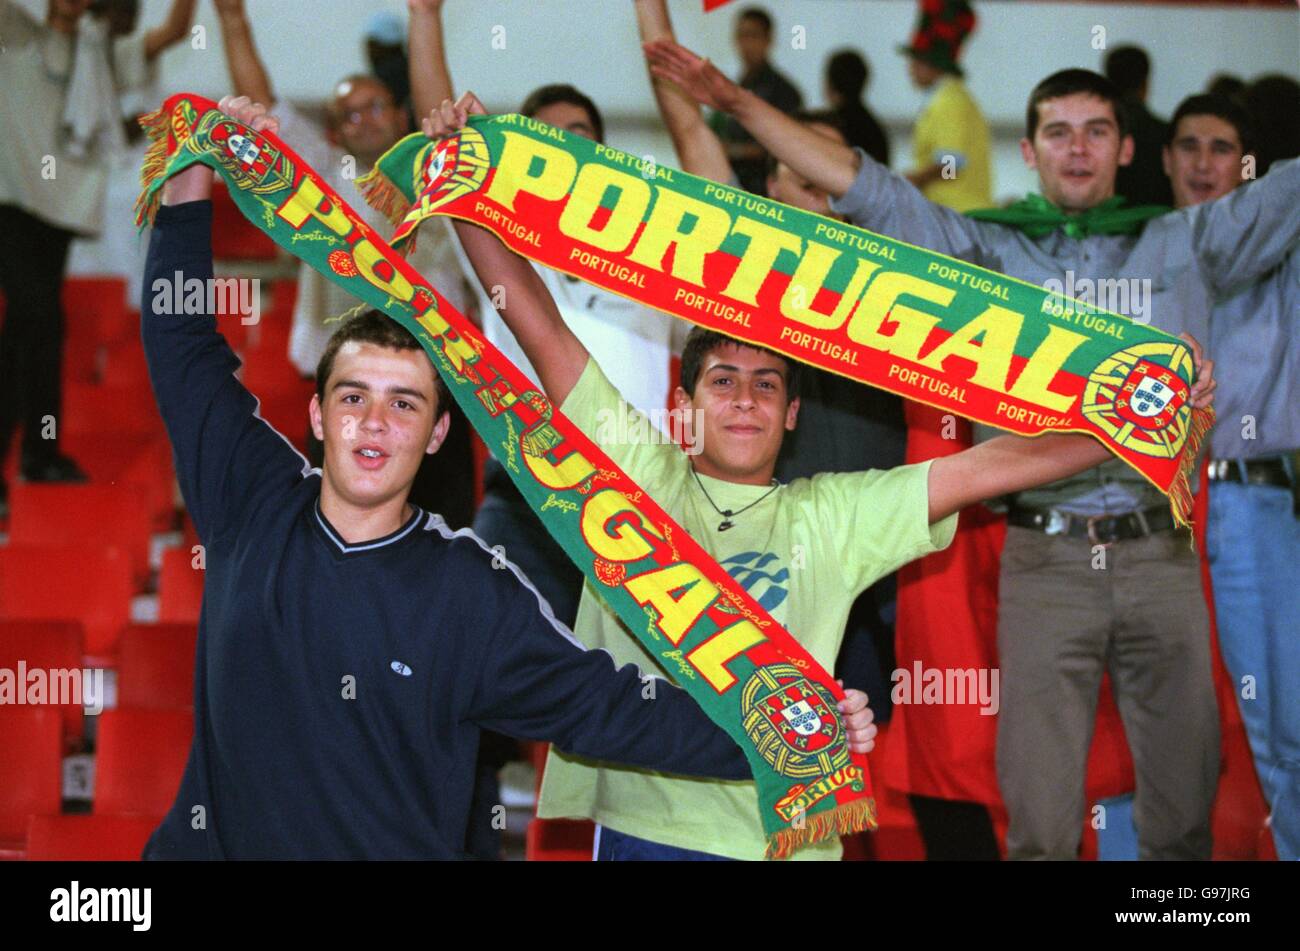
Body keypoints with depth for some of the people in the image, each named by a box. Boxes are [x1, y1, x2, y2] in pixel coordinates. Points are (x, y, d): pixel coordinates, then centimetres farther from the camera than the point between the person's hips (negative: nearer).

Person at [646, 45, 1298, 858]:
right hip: (1045, 559, -1)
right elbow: (859, 184, 7)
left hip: (1159, 554, 1)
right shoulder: (989, 252, 10)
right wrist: (738, 103, 2)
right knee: (1040, 819, 0)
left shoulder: (1185, 245, 11)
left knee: (1182, 806, 6)